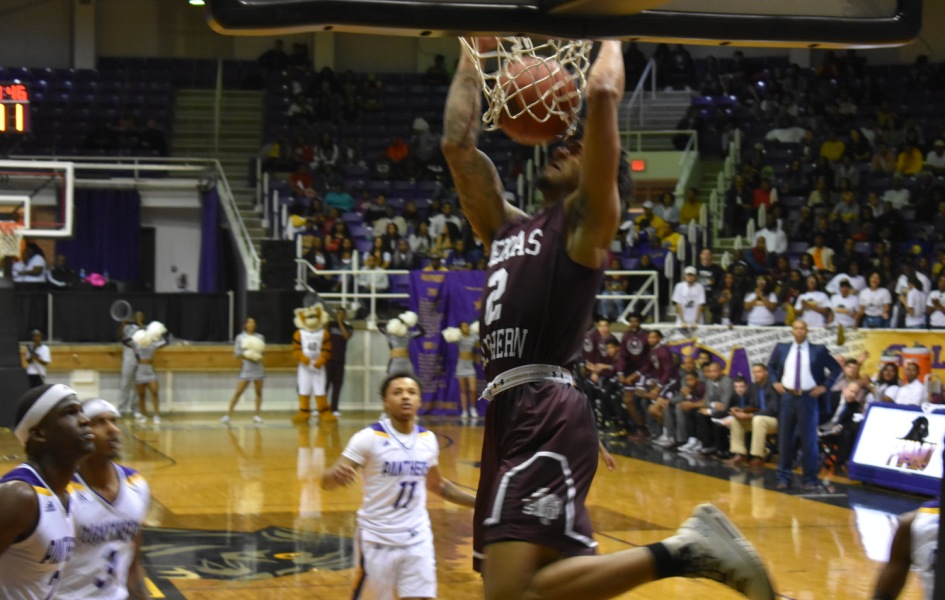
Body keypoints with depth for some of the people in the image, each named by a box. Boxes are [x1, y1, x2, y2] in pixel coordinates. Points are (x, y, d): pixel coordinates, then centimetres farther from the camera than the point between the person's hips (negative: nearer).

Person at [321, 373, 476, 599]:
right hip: (377, 539, -4)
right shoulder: (369, 437, -13)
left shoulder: (428, 439, 2)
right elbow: (326, 482, -16)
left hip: (417, 538, 4)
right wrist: (336, 475, -41)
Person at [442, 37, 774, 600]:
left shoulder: (587, 220, 6)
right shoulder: (508, 227, 26)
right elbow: (458, 145, 27)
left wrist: (610, 40, 14)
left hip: (547, 415, -8)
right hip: (511, 416, 9)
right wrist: (473, 57, 30)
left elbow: (603, 93, -3)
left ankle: (680, 553, -19)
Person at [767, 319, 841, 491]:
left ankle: (810, 479, 10)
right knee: (785, 438, 6)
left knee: (808, 439, 1)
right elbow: (771, 366, 21)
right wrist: (775, 382, 8)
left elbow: (836, 368, 4)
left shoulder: (818, 350, -2)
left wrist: (825, 386, -3)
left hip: (808, 398, -2)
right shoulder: (781, 348, 5)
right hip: (787, 397, 2)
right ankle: (783, 477, 16)